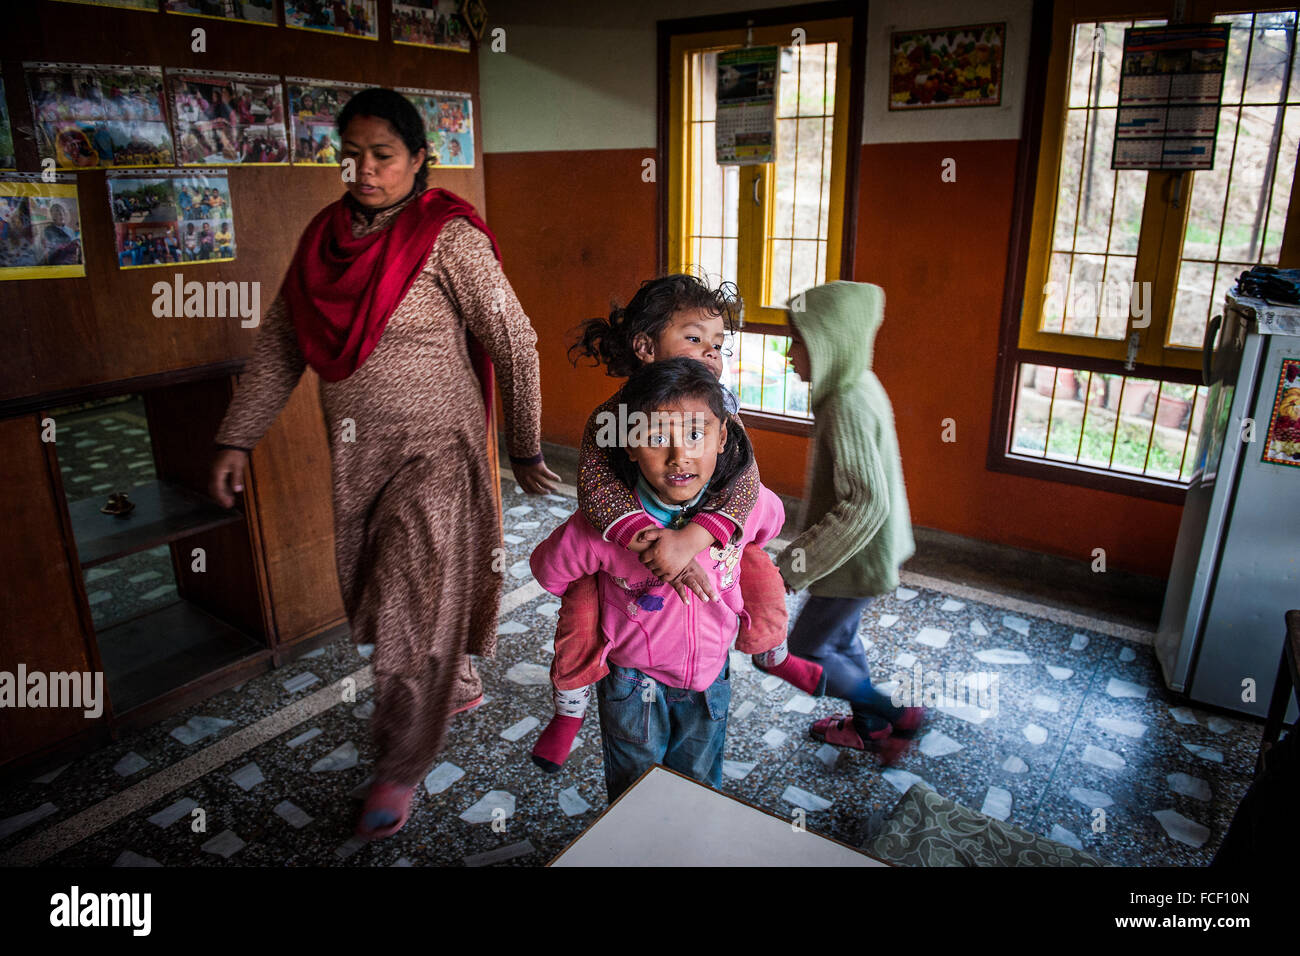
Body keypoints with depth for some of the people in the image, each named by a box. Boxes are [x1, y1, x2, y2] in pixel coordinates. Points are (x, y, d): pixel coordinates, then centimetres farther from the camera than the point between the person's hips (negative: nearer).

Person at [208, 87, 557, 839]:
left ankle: (403, 767, 21)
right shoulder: (325, 235, 6)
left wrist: (526, 450, -6)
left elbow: (516, 344, -10)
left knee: (414, 608, -1)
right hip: (356, 455, 7)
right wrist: (238, 438, 5)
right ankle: (462, 687, 45)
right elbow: (280, 342, 9)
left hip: (434, 451, -6)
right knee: (377, 594, 18)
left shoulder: (448, 237, -13)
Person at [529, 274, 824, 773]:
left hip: (705, 533, 3)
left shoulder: (721, 414, -20)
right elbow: (597, 487, -38)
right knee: (581, 610, -14)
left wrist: (690, 539, -47)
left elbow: (741, 485, -31)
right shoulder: (611, 417, -27)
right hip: (621, 541, -2)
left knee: (763, 578, -2)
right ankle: (570, 708, 15)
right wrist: (651, 544, -51)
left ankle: (771, 654, 33)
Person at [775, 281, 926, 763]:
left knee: (805, 650, 6)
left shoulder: (847, 407, -29)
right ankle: (866, 725, 43)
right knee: (840, 639, 24)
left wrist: (797, 562, -28)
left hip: (858, 559, -9)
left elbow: (865, 505, -33)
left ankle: (896, 718, 19)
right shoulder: (858, 386, 2)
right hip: (860, 550, 9)